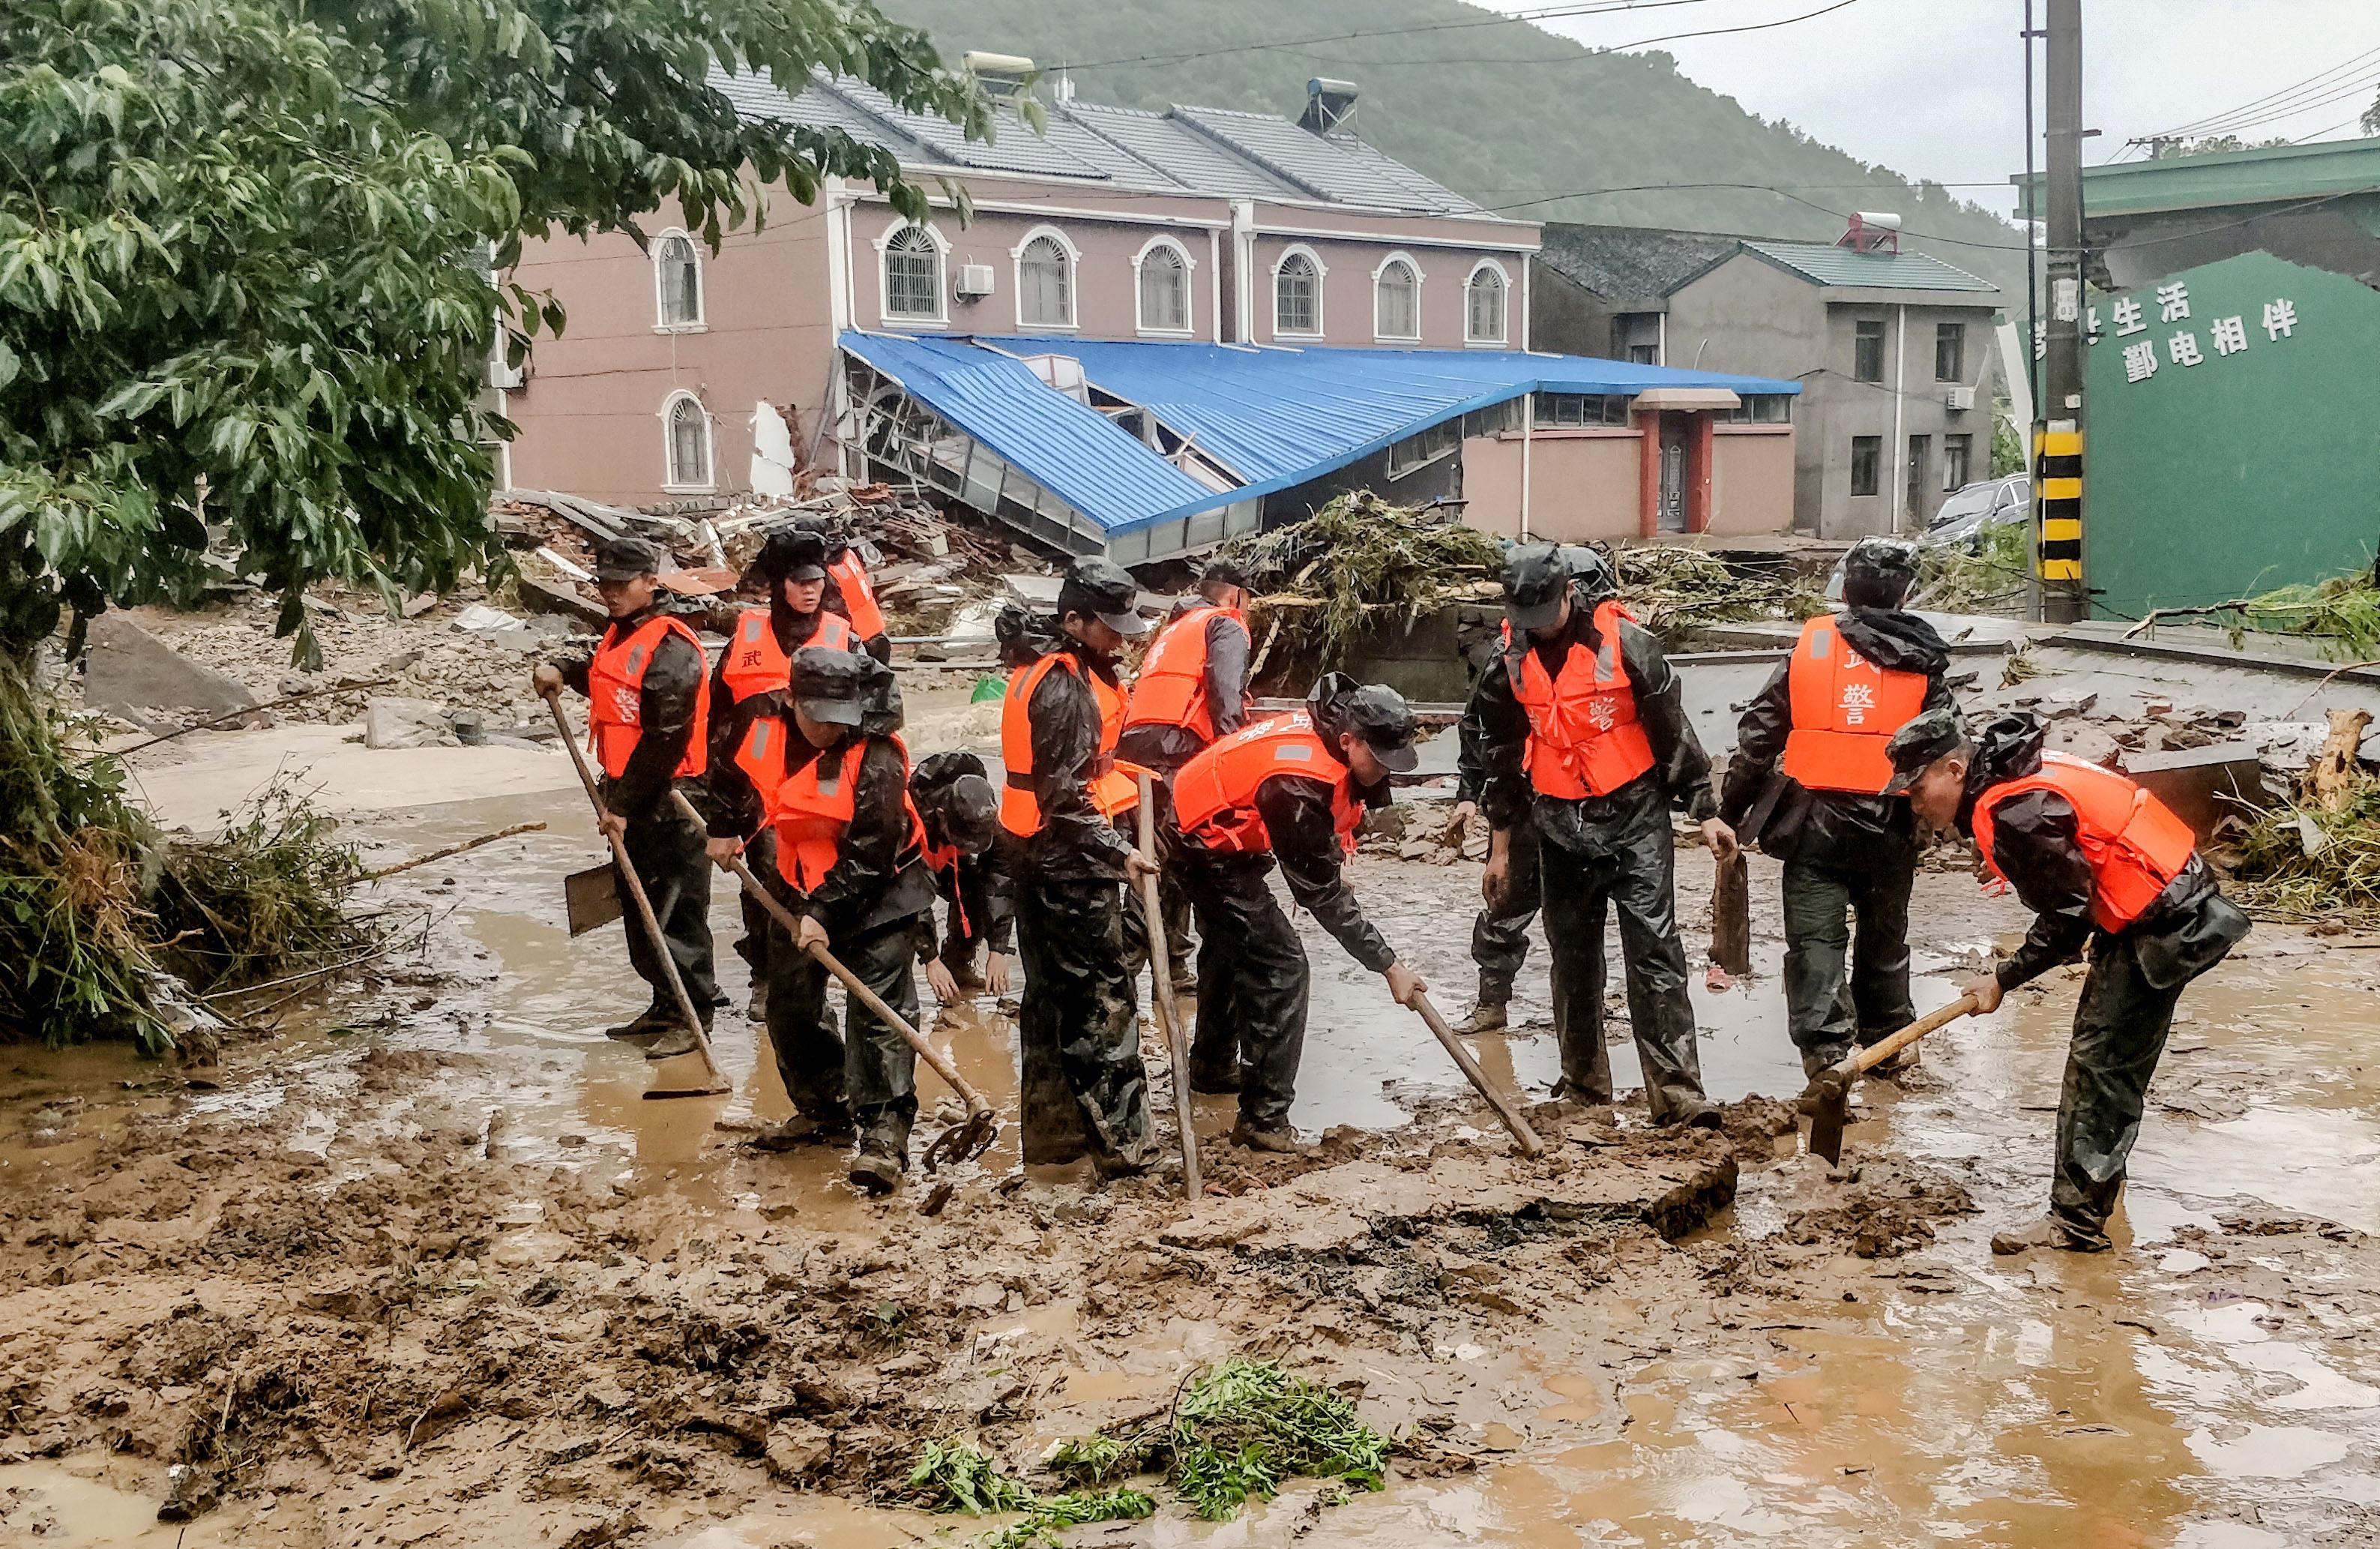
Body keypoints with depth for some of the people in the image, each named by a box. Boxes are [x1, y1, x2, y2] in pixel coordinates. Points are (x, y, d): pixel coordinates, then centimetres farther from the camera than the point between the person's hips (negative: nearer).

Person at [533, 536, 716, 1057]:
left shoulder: (670, 648, -18)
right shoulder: (622, 633, 13)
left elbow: (666, 740, -22)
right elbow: (599, 672, 37)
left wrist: (625, 806, -19)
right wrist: (562, 668, 15)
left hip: (666, 803, -10)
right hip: (628, 799, 10)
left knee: (675, 913, -4)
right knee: (638, 908, 16)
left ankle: (694, 1017, 5)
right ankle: (665, 1005, 28)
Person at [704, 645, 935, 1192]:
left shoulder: (876, 758, -28)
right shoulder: (765, 725, -10)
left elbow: (869, 853, -29)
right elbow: (736, 776, 13)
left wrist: (824, 911, -31)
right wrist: (727, 828, 9)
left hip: (875, 895, -6)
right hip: (798, 889, 7)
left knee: (878, 1009, -15)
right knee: (789, 1007, 14)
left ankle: (884, 1133, -16)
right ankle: (825, 1109, 30)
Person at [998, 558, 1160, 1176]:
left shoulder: (1069, 674, 14)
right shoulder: (1066, 688, -18)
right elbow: (1065, 797, -23)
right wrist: (1118, 852, -25)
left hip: (1042, 863, 11)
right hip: (1071, 866, -11)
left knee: (1054, 997, 15)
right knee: (1104, 999, -6)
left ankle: (1052, 1132, 23)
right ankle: (1122, 1143, -1)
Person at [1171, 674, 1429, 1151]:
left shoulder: (1328, 725, -9)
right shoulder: (1301, 784, -35)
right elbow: (1320, 894, -29)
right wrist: (1389, 966, -26)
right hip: (1209, 851, -11)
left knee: (1229, 946, 28)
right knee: (1280, 966, -14)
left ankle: (1214, 1066, 50)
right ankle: (1265, 1119, -11)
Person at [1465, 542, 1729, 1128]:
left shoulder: (1624, 643, -9)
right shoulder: (1510, 663, 2)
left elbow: (1673, 730, -4)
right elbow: (1501, 758, 11)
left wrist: (1705, 813, -3)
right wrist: (1500, 848, 13)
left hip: (1634, 819, -4)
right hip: (1561, 829, 4)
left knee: (1656, 955, -10)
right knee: (1573, 959, 12)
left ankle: (1678, 1094, -12)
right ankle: (1583, 1082, 26)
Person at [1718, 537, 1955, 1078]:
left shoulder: (1810, 644, -1)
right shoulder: (1921, 659, 1)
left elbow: (1759, 733, -1)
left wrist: (1731, 809, 6)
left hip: (1815, 821, -1)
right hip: (1890, 825, 2)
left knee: (1815, 936, 2)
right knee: (1884, 934, 19)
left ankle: (1823, 1043, -10)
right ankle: (1886, 1037, 32)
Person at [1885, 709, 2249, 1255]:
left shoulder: (2014, 814, -25)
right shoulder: (2009, 780, 6)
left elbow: (2068, 918, -20)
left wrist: (2003, 979, -10)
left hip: (2164, 926, -10)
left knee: (2102, 1063, -8)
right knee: (2098, 1051, 22)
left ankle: (2076, 1220, -5)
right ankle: (2100, 1170, 38)